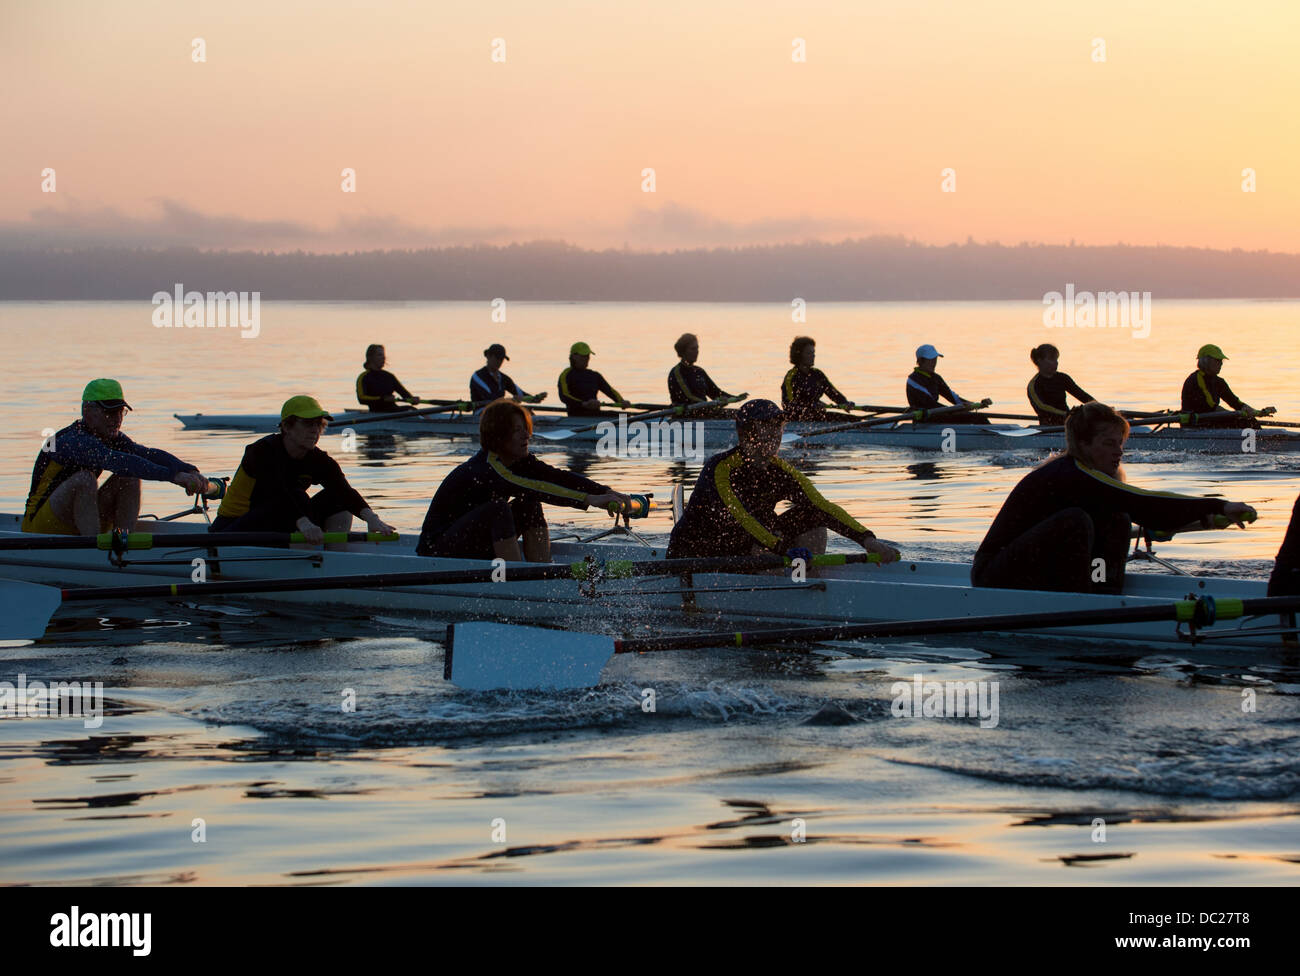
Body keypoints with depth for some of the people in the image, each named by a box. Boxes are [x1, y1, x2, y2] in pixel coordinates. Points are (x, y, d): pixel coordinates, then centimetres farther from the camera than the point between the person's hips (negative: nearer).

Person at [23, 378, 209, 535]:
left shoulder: (114, 439, 4)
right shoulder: (74, 441, -23)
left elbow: (150, 454, -11)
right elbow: (120, 462, -38)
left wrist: (191, 472, -29)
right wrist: (173, 476, -47)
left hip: (80, 524, 8)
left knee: (130, 478, -5)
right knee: (84, 478, -32)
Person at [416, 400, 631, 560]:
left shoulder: (518, 462, 1)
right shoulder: (484, 469, -26)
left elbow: (558, 477, -9)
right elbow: (531, 487, -37)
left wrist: (606, 493, -22)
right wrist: (588, 499, -43)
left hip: (476, 549, 9)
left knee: (529, 505, -6)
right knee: (497, 509, -30)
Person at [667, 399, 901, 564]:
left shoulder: (781, 472, -3)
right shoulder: (720, 469, -22)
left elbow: (822, 507, -13)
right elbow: (736, 515, -37)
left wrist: (866, 539, -28)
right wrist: (782, 549, -51)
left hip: (743, 552, 6)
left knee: (812, 522, -9)